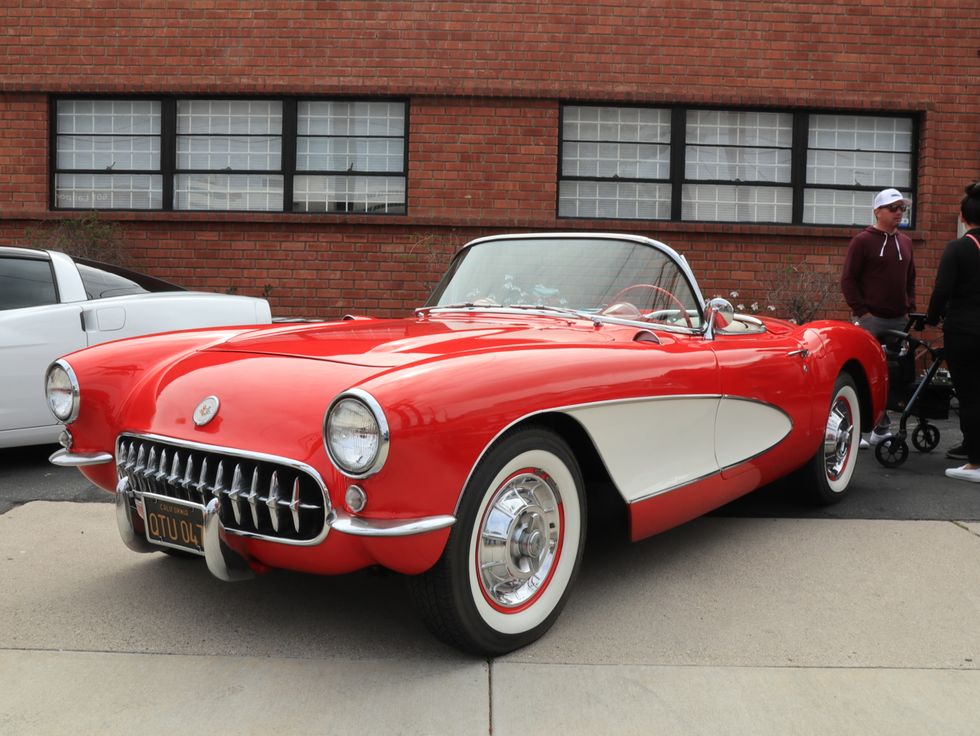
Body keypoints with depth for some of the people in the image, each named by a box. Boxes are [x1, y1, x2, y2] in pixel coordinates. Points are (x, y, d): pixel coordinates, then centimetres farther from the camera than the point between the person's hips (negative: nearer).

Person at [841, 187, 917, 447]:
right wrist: (862, 311, -12)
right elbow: (848, 279, -7)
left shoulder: (905, 242, 15)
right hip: (870, 319, -6)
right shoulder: (862, 241, -3)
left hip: (898, 320, 6)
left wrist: (909, 308, 11)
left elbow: (910, 279, 23)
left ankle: (882, 428, 14)